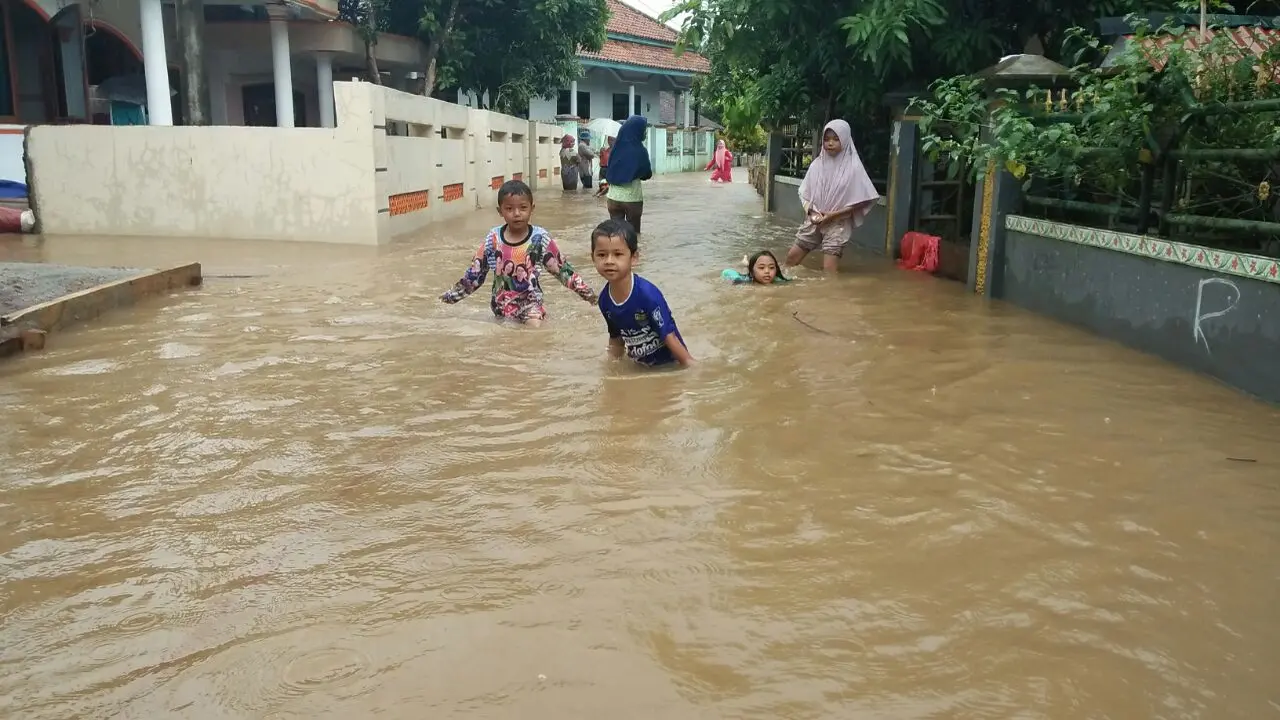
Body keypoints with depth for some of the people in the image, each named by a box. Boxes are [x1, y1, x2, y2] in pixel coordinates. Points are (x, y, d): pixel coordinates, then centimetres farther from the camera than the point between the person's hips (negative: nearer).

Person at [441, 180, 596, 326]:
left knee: (536, 329, -25)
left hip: (530, 299, -2)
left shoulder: (540, 237, -9)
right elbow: (474, 272, 5)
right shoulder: (493, 239, -5)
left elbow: (561, 268, -3)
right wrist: (451, 296, 6)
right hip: (502, 301, 2)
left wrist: (586, 292, -6)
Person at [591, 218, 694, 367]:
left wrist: (690, 364, -19)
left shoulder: (647, 294, -29)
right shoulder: (604, 300, -9)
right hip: (640, 366, 6)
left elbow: (668, 334, -23)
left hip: (669, 364, -6)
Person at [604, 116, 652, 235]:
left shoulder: (616, 147, -1)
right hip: (633, 198, -4)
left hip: (614, 197, 4)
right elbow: (647, 175, 0)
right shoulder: (640, 151, -11)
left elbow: (609, 172, 9)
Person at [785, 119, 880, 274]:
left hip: (837, 224, -5)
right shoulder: (817, 164, 2)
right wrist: (810, 211, -10)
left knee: (829, 272, -10)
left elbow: (861, 201, -10)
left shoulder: (852, 167, -10)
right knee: (791, 258, 9)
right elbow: (804, 193, 9)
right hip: (813, 222, 5)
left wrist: (833, 215, -16)